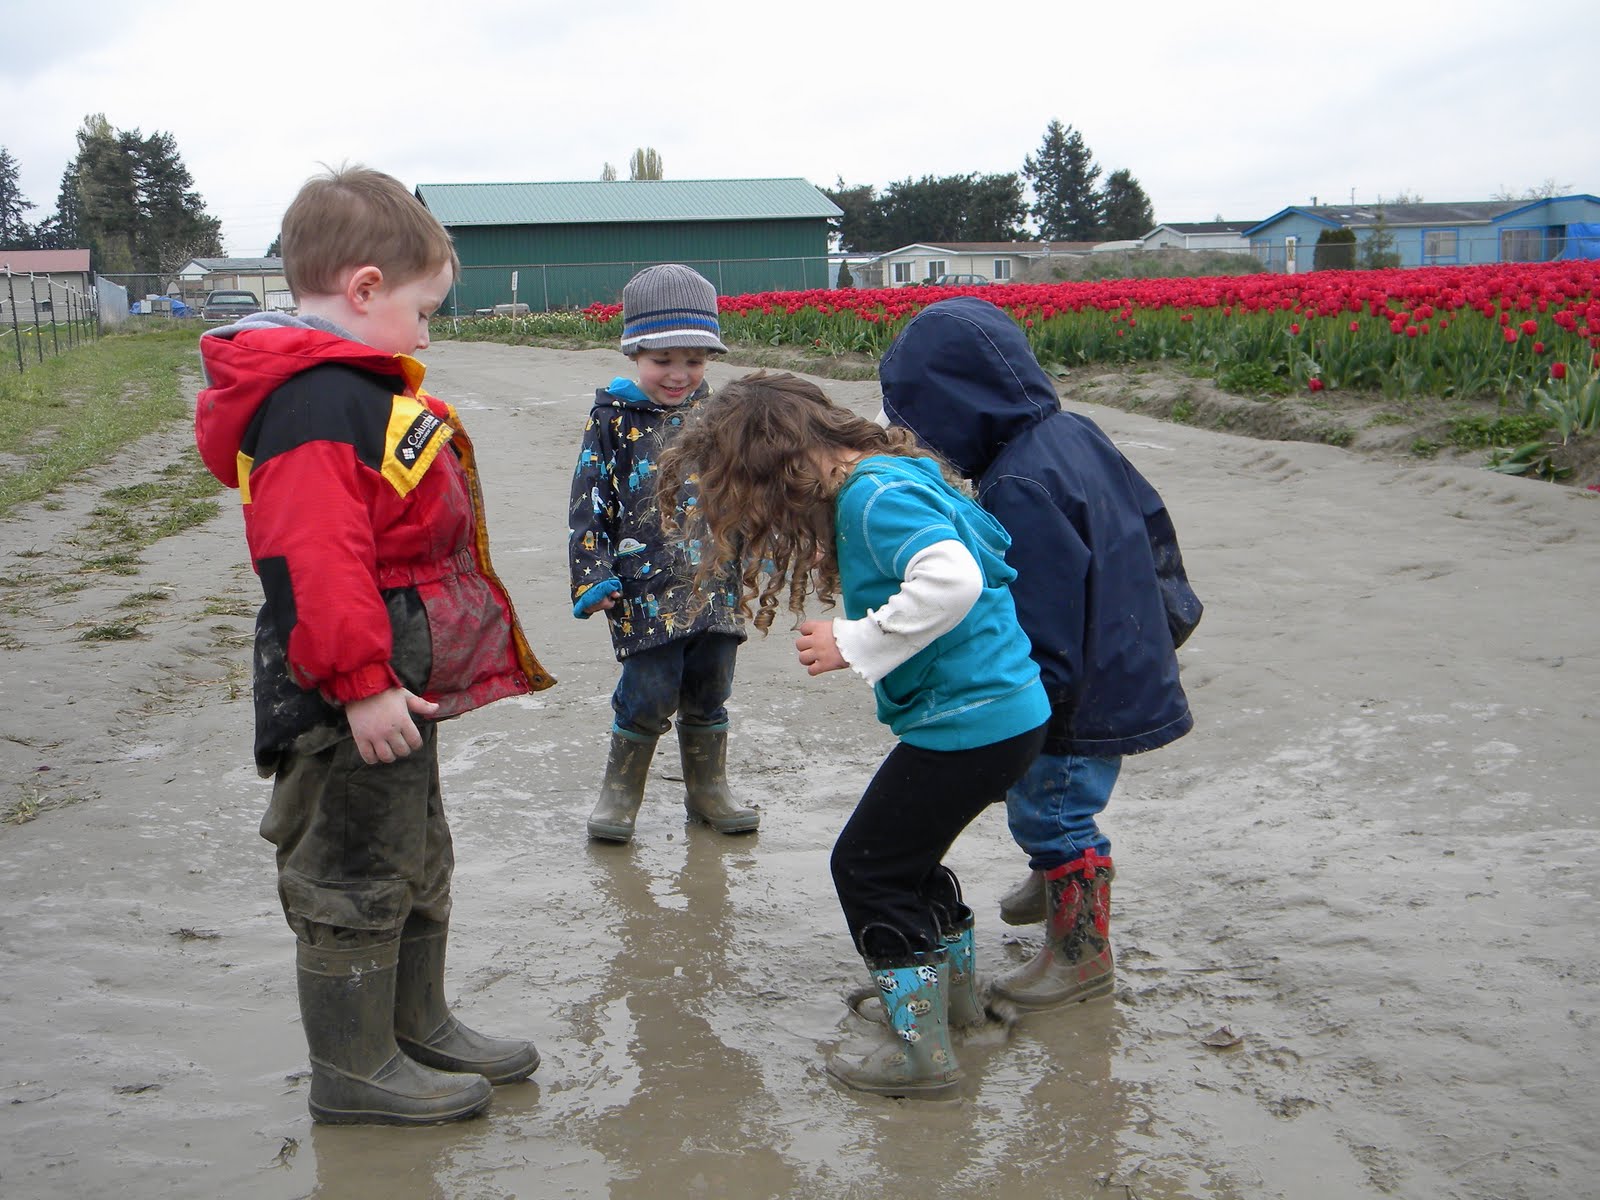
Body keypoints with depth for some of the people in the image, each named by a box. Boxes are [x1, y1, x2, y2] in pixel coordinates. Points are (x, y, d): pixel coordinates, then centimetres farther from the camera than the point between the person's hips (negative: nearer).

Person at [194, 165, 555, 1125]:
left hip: (392, 683, 11)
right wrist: (360, 682, -27)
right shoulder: (321, 403, -22)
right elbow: (312, 558, -30)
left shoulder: (349, 386, 14)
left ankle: (418, 1028, 38)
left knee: (415, 866, 22)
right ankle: (354, 1071, 18)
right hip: (354, 698, -11)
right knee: (354, 879, 3)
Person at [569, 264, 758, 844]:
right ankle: (619, 792, 15)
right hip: (644, 586, -4)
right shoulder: (613, 419, -3)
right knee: (650, 693, -6)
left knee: (709, 691, 12)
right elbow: (589, 503, -5)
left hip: (715, 585, 4)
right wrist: (593, 576, -12)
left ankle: (708, 789, 30)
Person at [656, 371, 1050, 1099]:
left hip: (968, 721, -10)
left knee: (867, 867, 1)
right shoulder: (885, 480, 11)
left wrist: (851, 644, -24)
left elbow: (951, 580, -33)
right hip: (1005, 708, 10)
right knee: (904, 849, 24)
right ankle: (952, 990, 40)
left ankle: (921, 1049, 8)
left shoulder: (877, 493, -19)